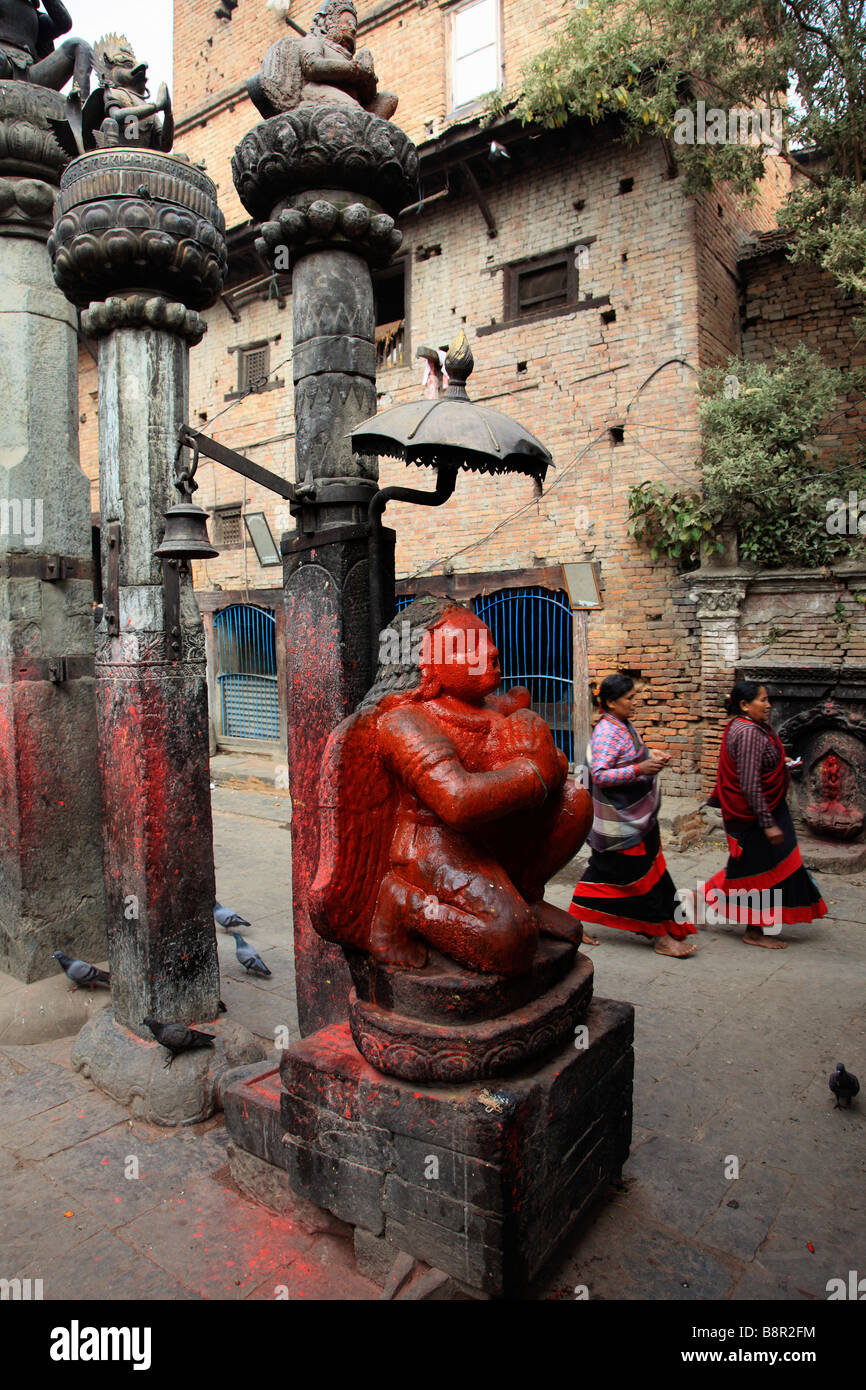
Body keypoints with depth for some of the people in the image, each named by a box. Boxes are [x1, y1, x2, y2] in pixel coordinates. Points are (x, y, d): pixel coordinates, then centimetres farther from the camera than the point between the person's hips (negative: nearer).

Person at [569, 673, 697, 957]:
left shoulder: (625, 726, 10)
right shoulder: (605, 732, -20)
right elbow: (599, 774, -29)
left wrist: (652, 756, 10)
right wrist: (639, 769, -34)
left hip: (634, 814, 10)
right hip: (620, 820, -10)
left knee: (603, 870, 15)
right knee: (642, 876, 0)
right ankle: (661, 937, 11)